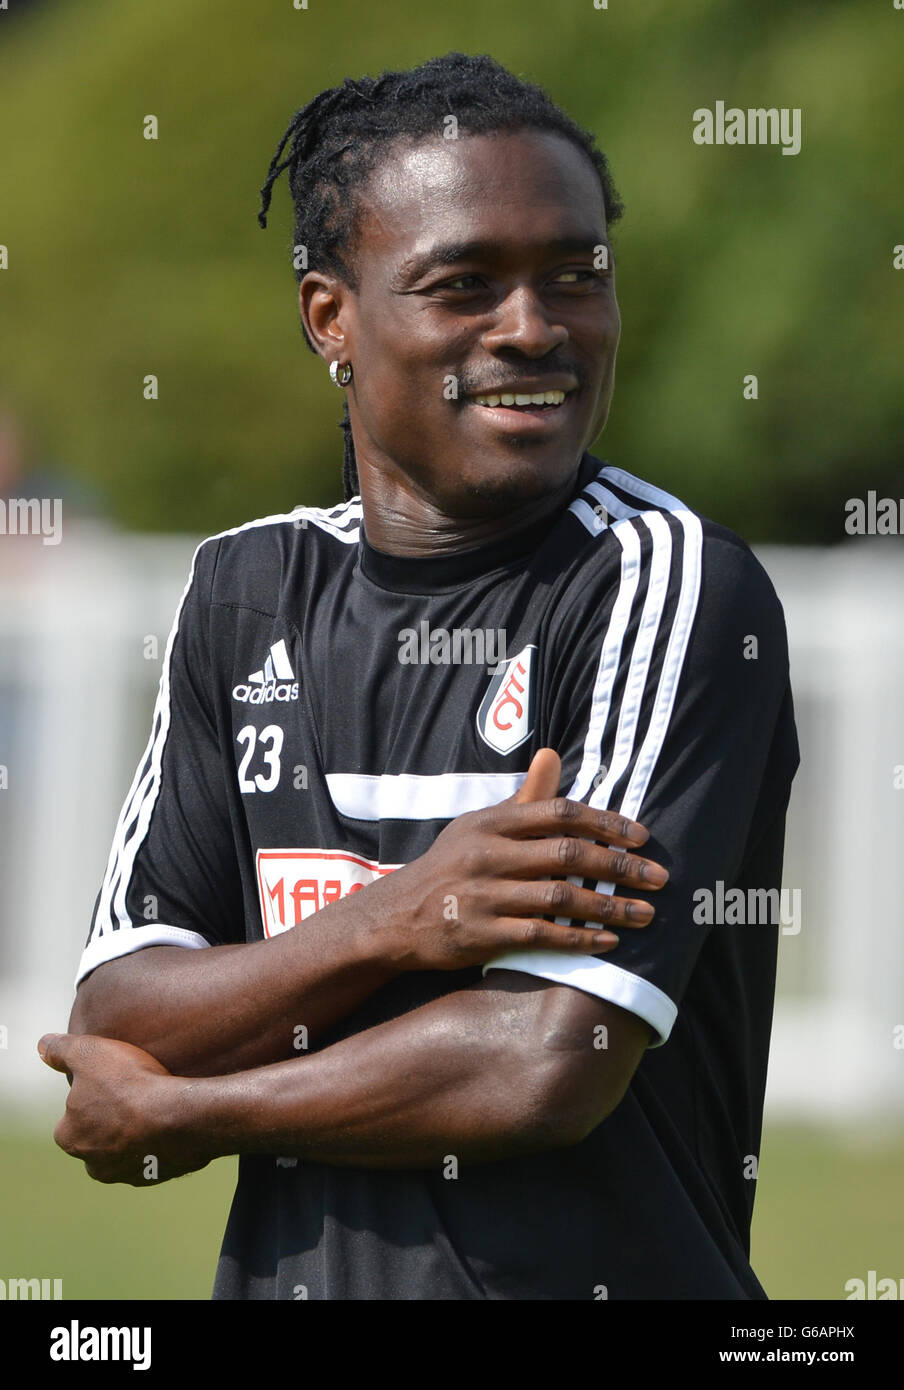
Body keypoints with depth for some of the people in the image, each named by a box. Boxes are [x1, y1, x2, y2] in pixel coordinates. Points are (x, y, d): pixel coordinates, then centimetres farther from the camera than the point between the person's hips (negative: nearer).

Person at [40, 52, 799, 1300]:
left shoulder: (673, 583, -12)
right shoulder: (245, 594, 6)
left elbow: (555, 1067, -20)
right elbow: (111, 1031, -1)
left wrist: (176, 1120, -9)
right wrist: (386, 926, -18)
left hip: (593, 1270, -4)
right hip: (284, 1274, 4)